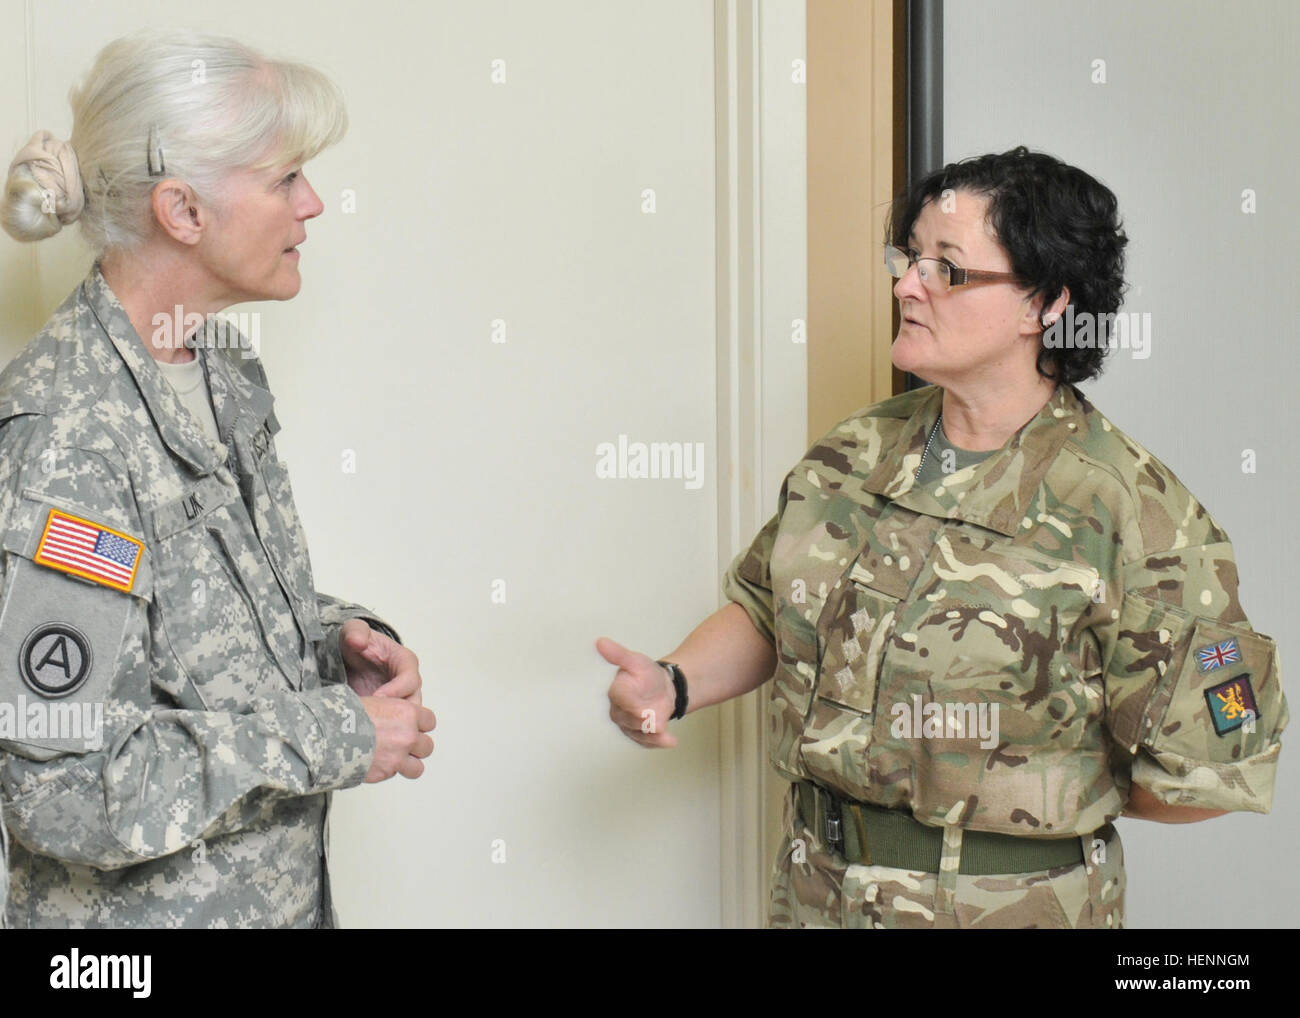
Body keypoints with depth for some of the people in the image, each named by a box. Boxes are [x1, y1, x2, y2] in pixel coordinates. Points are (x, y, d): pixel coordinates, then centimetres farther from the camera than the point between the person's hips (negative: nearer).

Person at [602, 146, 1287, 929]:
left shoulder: (1134, 514, -18)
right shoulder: (856, 454, 0)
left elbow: (1209, 767, -15)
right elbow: (764, 607, 12)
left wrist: (1029, 790, -7)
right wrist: (674, 685, -6)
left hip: (1011, 902, -5)